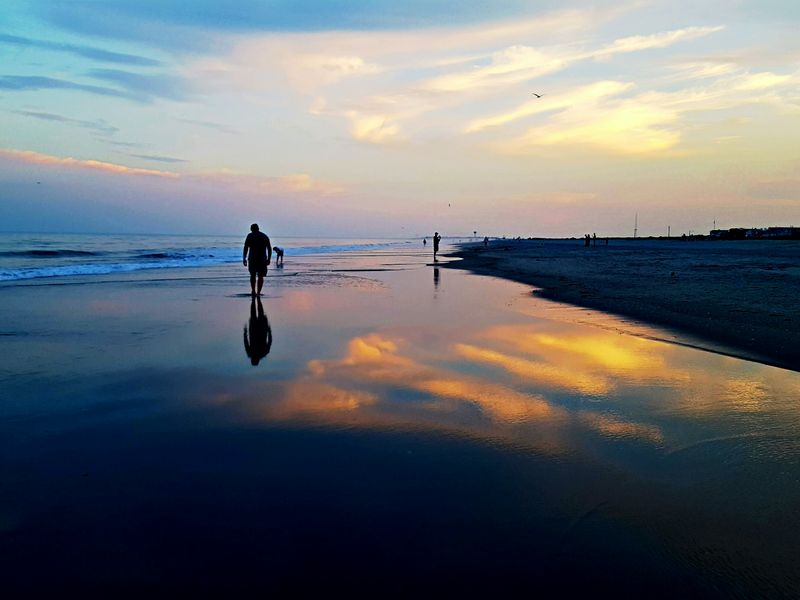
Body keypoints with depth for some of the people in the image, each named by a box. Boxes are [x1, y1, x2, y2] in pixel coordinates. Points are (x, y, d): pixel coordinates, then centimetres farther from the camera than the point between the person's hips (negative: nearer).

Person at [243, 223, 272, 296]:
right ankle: (258, 292, -3)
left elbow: (245, 248, -4)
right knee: (260, 276, 5)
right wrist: (268, 259, 11)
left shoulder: (250, 236, 3)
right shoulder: (264, 236, 10)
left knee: (252, 275, 15)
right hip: (262, 259, 1)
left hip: (252, 259, -1)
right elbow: (269, 249, 7)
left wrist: (244, 259, -1)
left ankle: (253, 291, 12)